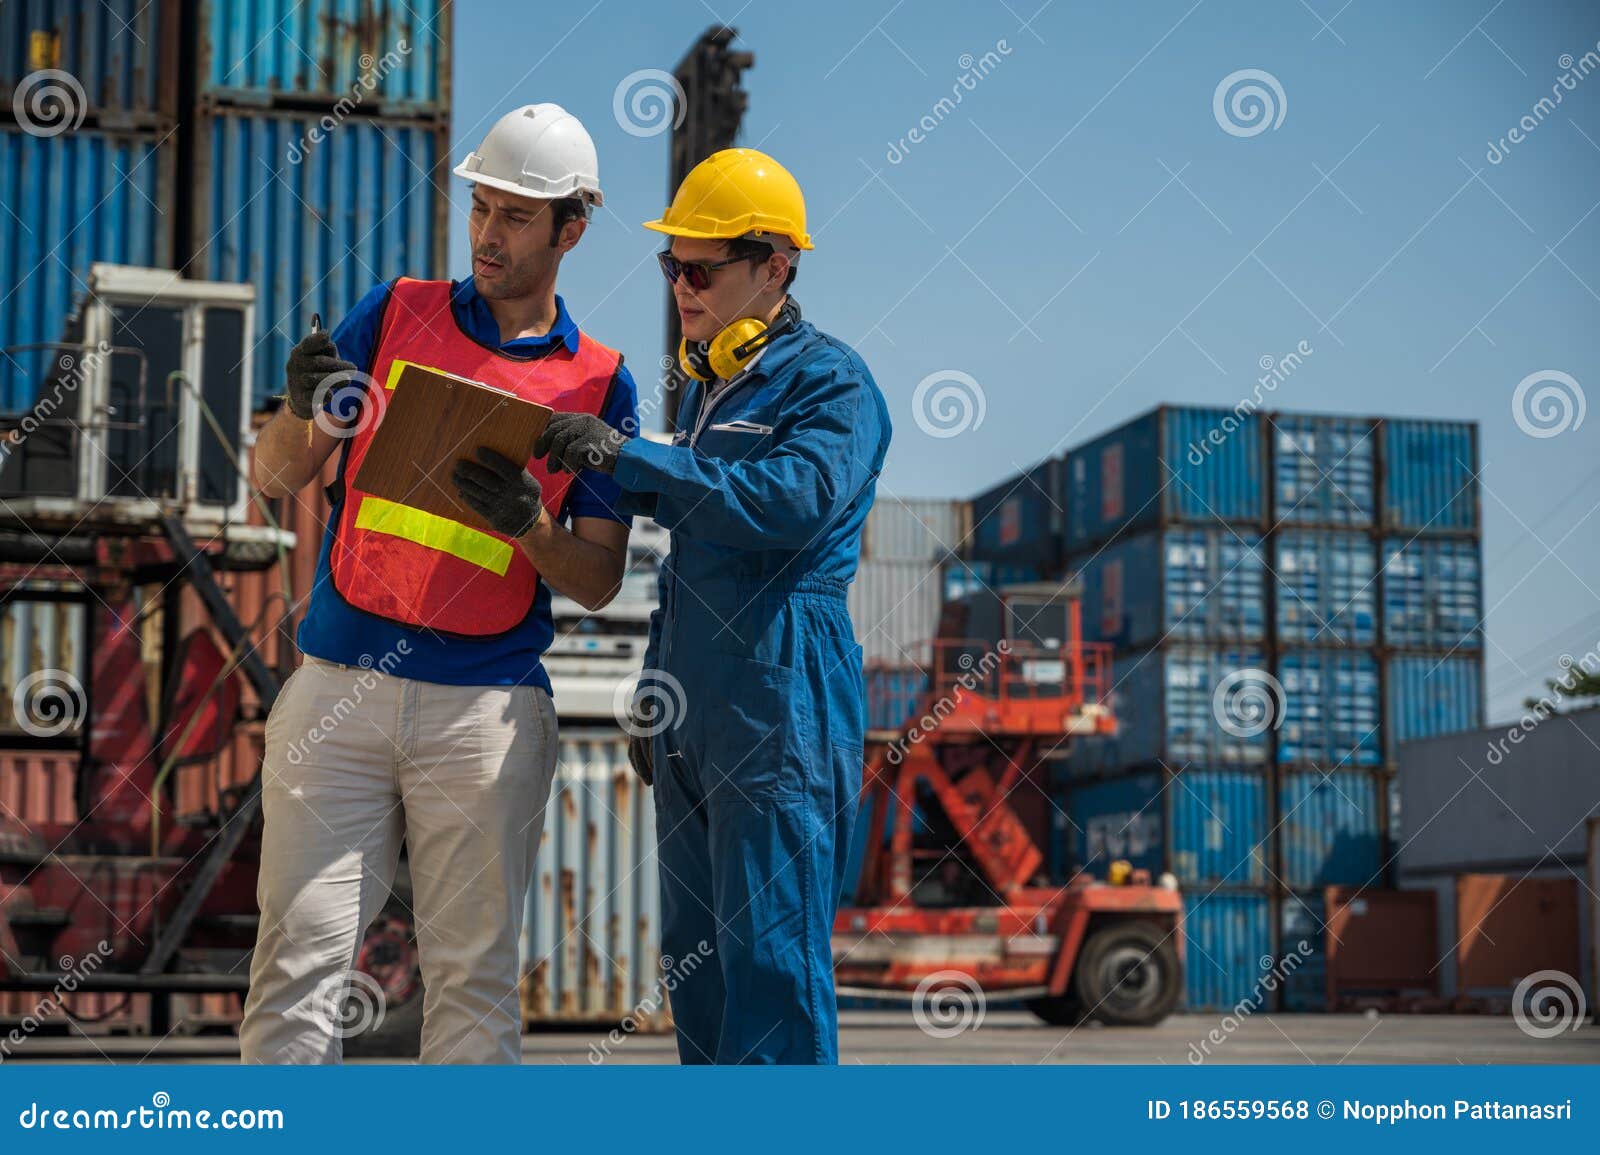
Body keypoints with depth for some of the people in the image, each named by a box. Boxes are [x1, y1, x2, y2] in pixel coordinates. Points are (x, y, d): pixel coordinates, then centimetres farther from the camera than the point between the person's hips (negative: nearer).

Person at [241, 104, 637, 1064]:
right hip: (338, 688, 1)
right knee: (303, 954, -4)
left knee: (474, 973, 2)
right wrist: (302, 413, -15)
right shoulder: (394, 314, 10)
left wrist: (529, 525, -16)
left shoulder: (600, 384, 7)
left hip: (489, 705, 0)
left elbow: (598, 580, 5)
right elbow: (276, 478, 8)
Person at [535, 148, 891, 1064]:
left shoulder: (832, 383, -6)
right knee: (694, 954, 9)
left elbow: (794, 500, -25)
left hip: (783, 704, -8)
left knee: (771, 953, -8)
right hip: (694, 710, 8)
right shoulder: (707, 384, 20)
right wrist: (656, 688, 23)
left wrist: (628, 458, -26)